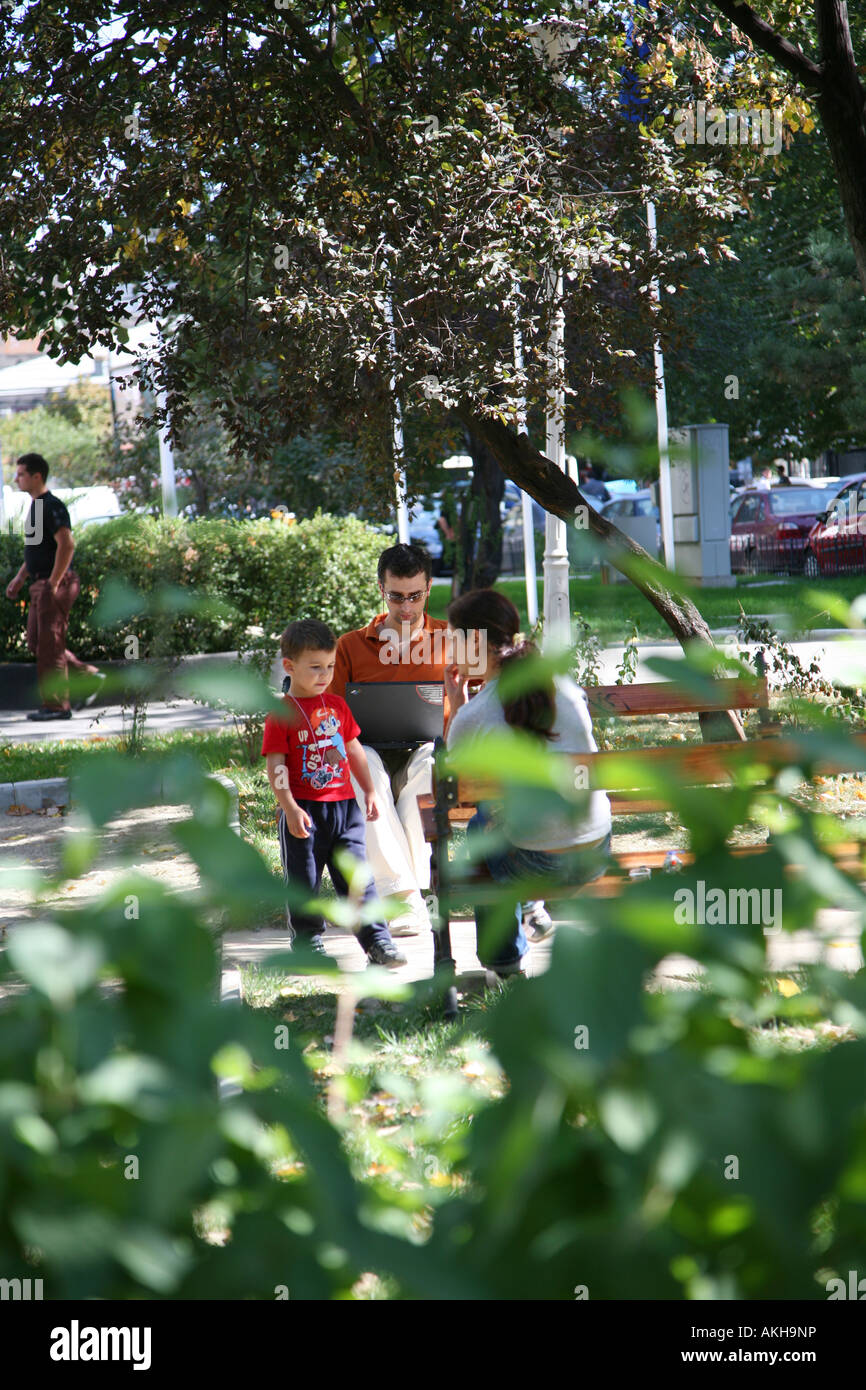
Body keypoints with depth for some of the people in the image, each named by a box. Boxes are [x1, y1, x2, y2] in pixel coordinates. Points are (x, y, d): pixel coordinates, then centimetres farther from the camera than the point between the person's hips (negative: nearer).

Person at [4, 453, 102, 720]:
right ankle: (89, 675, 16)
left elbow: (66, 544, -23)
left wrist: (53, 583, -23)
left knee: (49, 645, -6)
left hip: (55, 584, -10)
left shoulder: (51, 506, -14)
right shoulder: (36, 506, 17)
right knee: (36, 643, 12)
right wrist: (20, 578, 21)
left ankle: (56, 705, -1)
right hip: (40, 585, 10)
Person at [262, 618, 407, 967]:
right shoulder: (282, 713, -7)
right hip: (304, 810, -4)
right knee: (304, 880, 5)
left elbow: (354, 750, 20)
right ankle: (309, 941, 18)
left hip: (344, 806, 4)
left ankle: (376, 938, 4)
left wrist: (369, 791, 19)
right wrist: (290, 809, -17)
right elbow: (276, 766, -10)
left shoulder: (337, 706, 11)